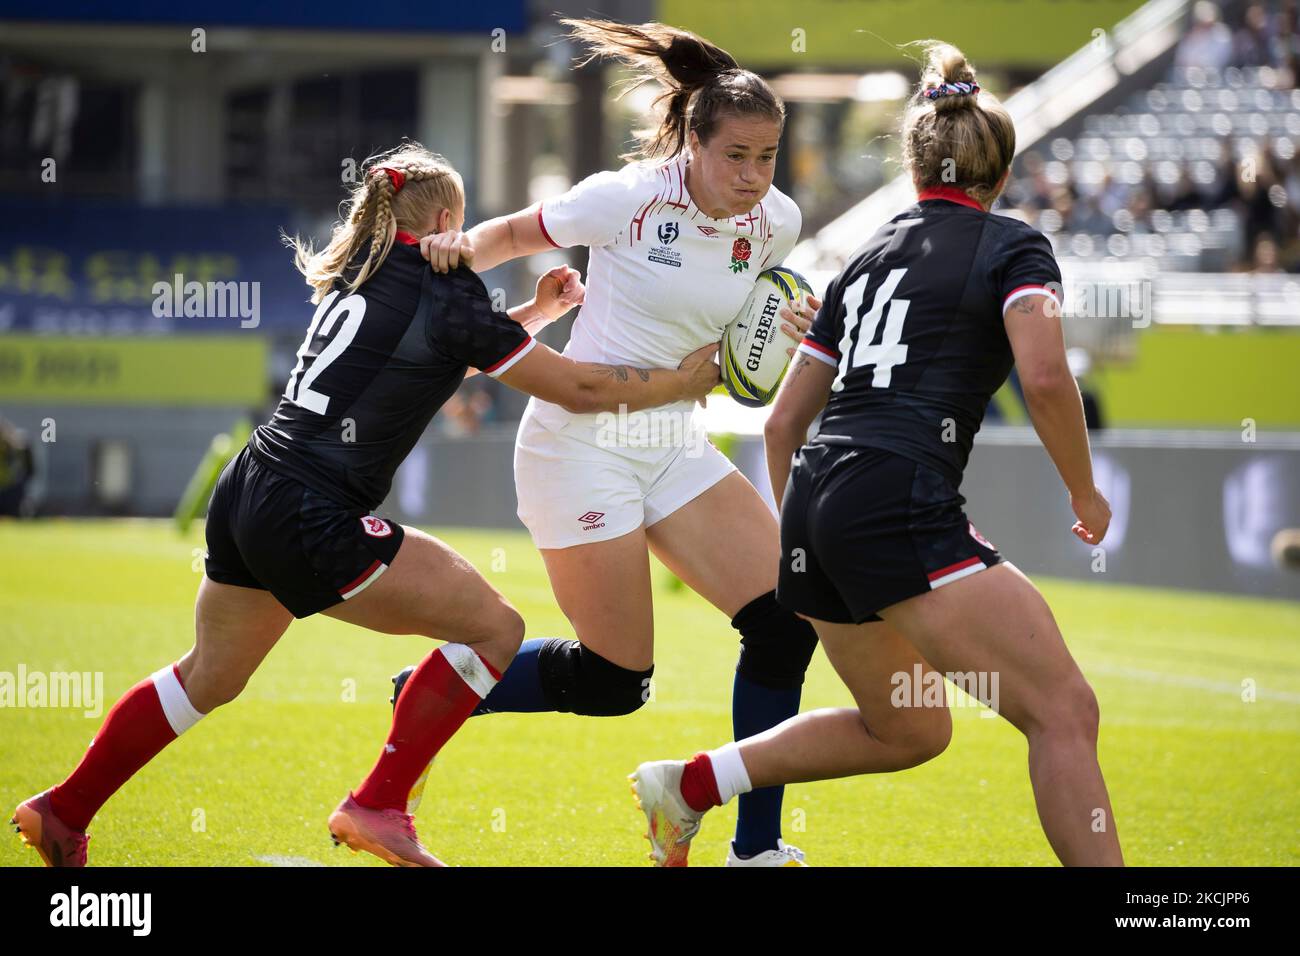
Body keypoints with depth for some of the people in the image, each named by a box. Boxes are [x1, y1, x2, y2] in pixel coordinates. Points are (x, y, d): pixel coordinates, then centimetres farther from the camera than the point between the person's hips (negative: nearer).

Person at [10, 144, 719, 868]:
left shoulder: (361, 278, 16)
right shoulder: (443, 297, -7)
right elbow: (580, 389, -4)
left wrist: (536, 310, 28)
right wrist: (686, 381, 6)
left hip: (246, 497, 9)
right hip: (312, 523, -9)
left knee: (209, 679, 27)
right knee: (494, 626, -3)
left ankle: (62, 813, 31)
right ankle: (377, 807, -3)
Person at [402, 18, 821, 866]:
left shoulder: (775, 223, -1)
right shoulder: (628, 198, -17)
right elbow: (517, 234, -2)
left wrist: (784, 333, -3)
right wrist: (459, 247, -23)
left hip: (673, 442, 6)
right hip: (581, 439, -6)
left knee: (786, 621, -8)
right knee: (613, 683, -6)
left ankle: (757, 847, 2)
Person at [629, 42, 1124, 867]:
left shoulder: (870, 259, 23)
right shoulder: (1011, 247, 4)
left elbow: (784, 421, 25)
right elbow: (1045, 375, -14)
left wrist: (802, 544, 35)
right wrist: (1085, 494, 0)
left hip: (815, 494, 8)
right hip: (902, 502, -8)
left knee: (907, 731, 25)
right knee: (1066, 712, -10)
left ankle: (689, 784, 25)